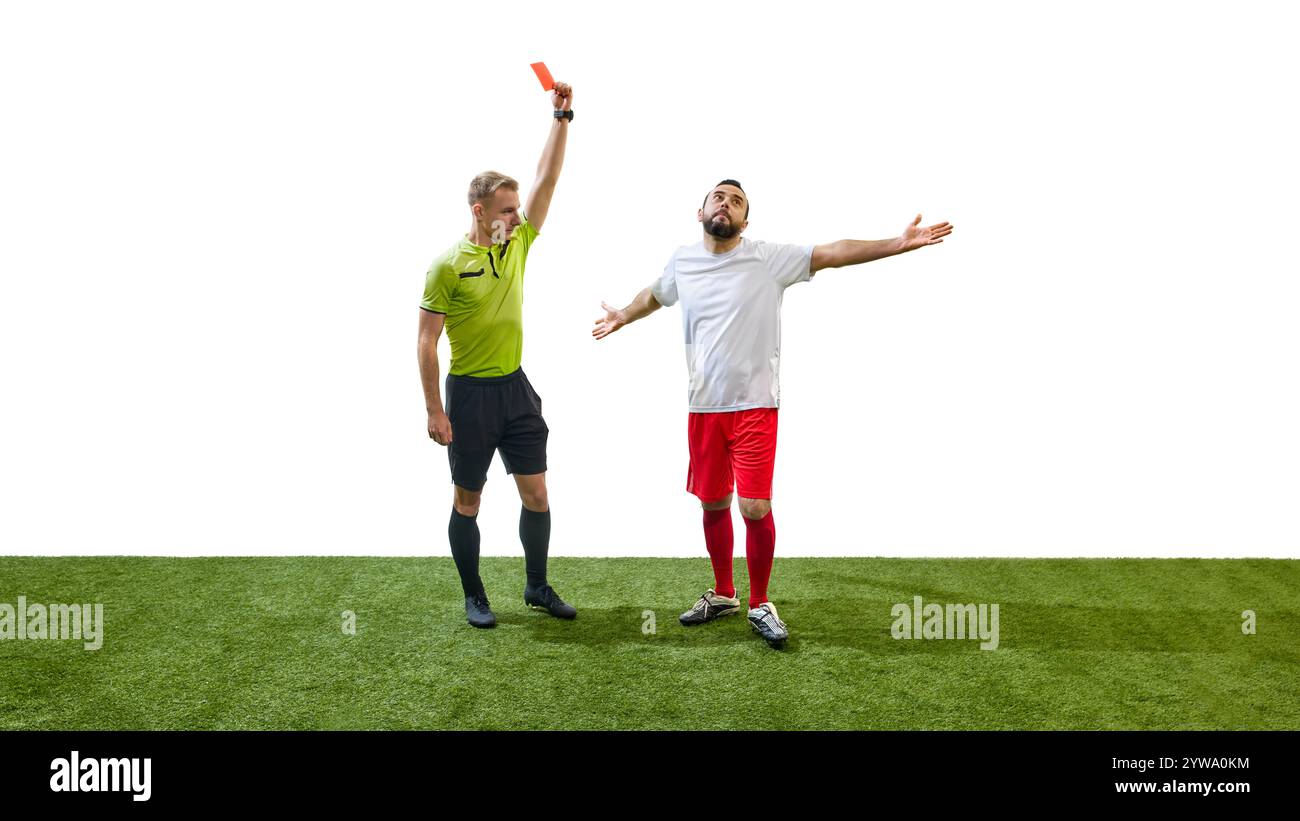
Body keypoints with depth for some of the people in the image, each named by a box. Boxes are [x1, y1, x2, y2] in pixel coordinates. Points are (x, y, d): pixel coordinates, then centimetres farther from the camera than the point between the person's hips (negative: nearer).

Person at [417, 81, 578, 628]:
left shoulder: (517, 245, 4)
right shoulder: (448, 265, -12)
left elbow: (547, 179, 2)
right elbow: (427, 342, -11)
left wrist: (562, 117, -4)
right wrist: (435, 411, -13)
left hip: (516, 388, 5)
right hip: (470, 393, -5)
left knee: (536, 494, 8)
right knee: (468, 501, 7)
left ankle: (537, 587, 25)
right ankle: (473, 597, 21)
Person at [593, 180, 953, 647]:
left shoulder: (769, 258, -6)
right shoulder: (682, 262, 5)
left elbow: (836, 253, -12)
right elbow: (654, 296, 26)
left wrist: (900, 243, -21)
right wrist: (621, 318, 40)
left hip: (755, 405, -3)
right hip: (704, 407, 4)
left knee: (755, 508, -9)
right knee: (713, 504, 13)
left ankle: (760, 604, 13)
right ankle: (723, 594, 32)